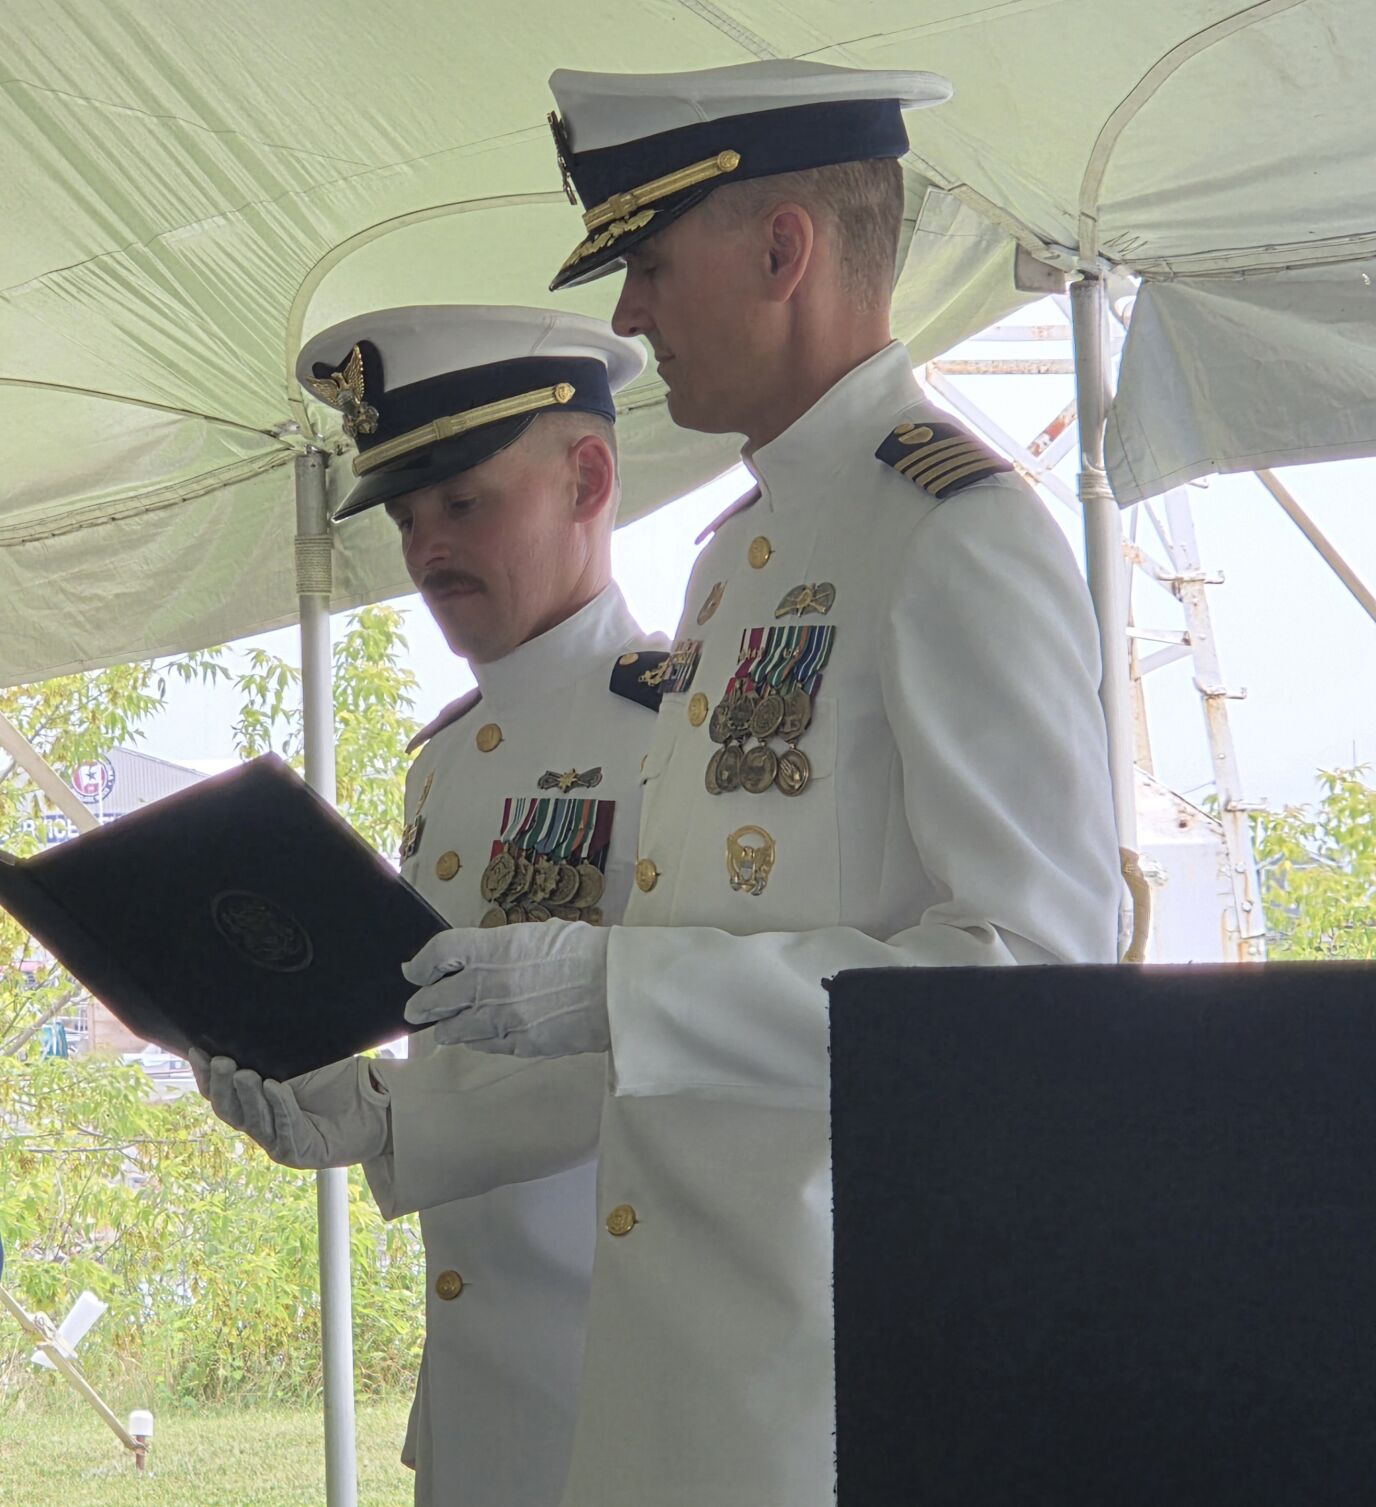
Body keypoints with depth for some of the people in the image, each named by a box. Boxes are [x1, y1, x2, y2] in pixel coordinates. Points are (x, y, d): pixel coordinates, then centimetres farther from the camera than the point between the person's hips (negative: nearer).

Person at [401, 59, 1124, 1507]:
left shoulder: (962, 536, -13)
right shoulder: (742, 549, 16)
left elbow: (1035, 972, -21)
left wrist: (611, 989, -22)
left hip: (849, 1344, -9)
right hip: (687, 1320, 9)